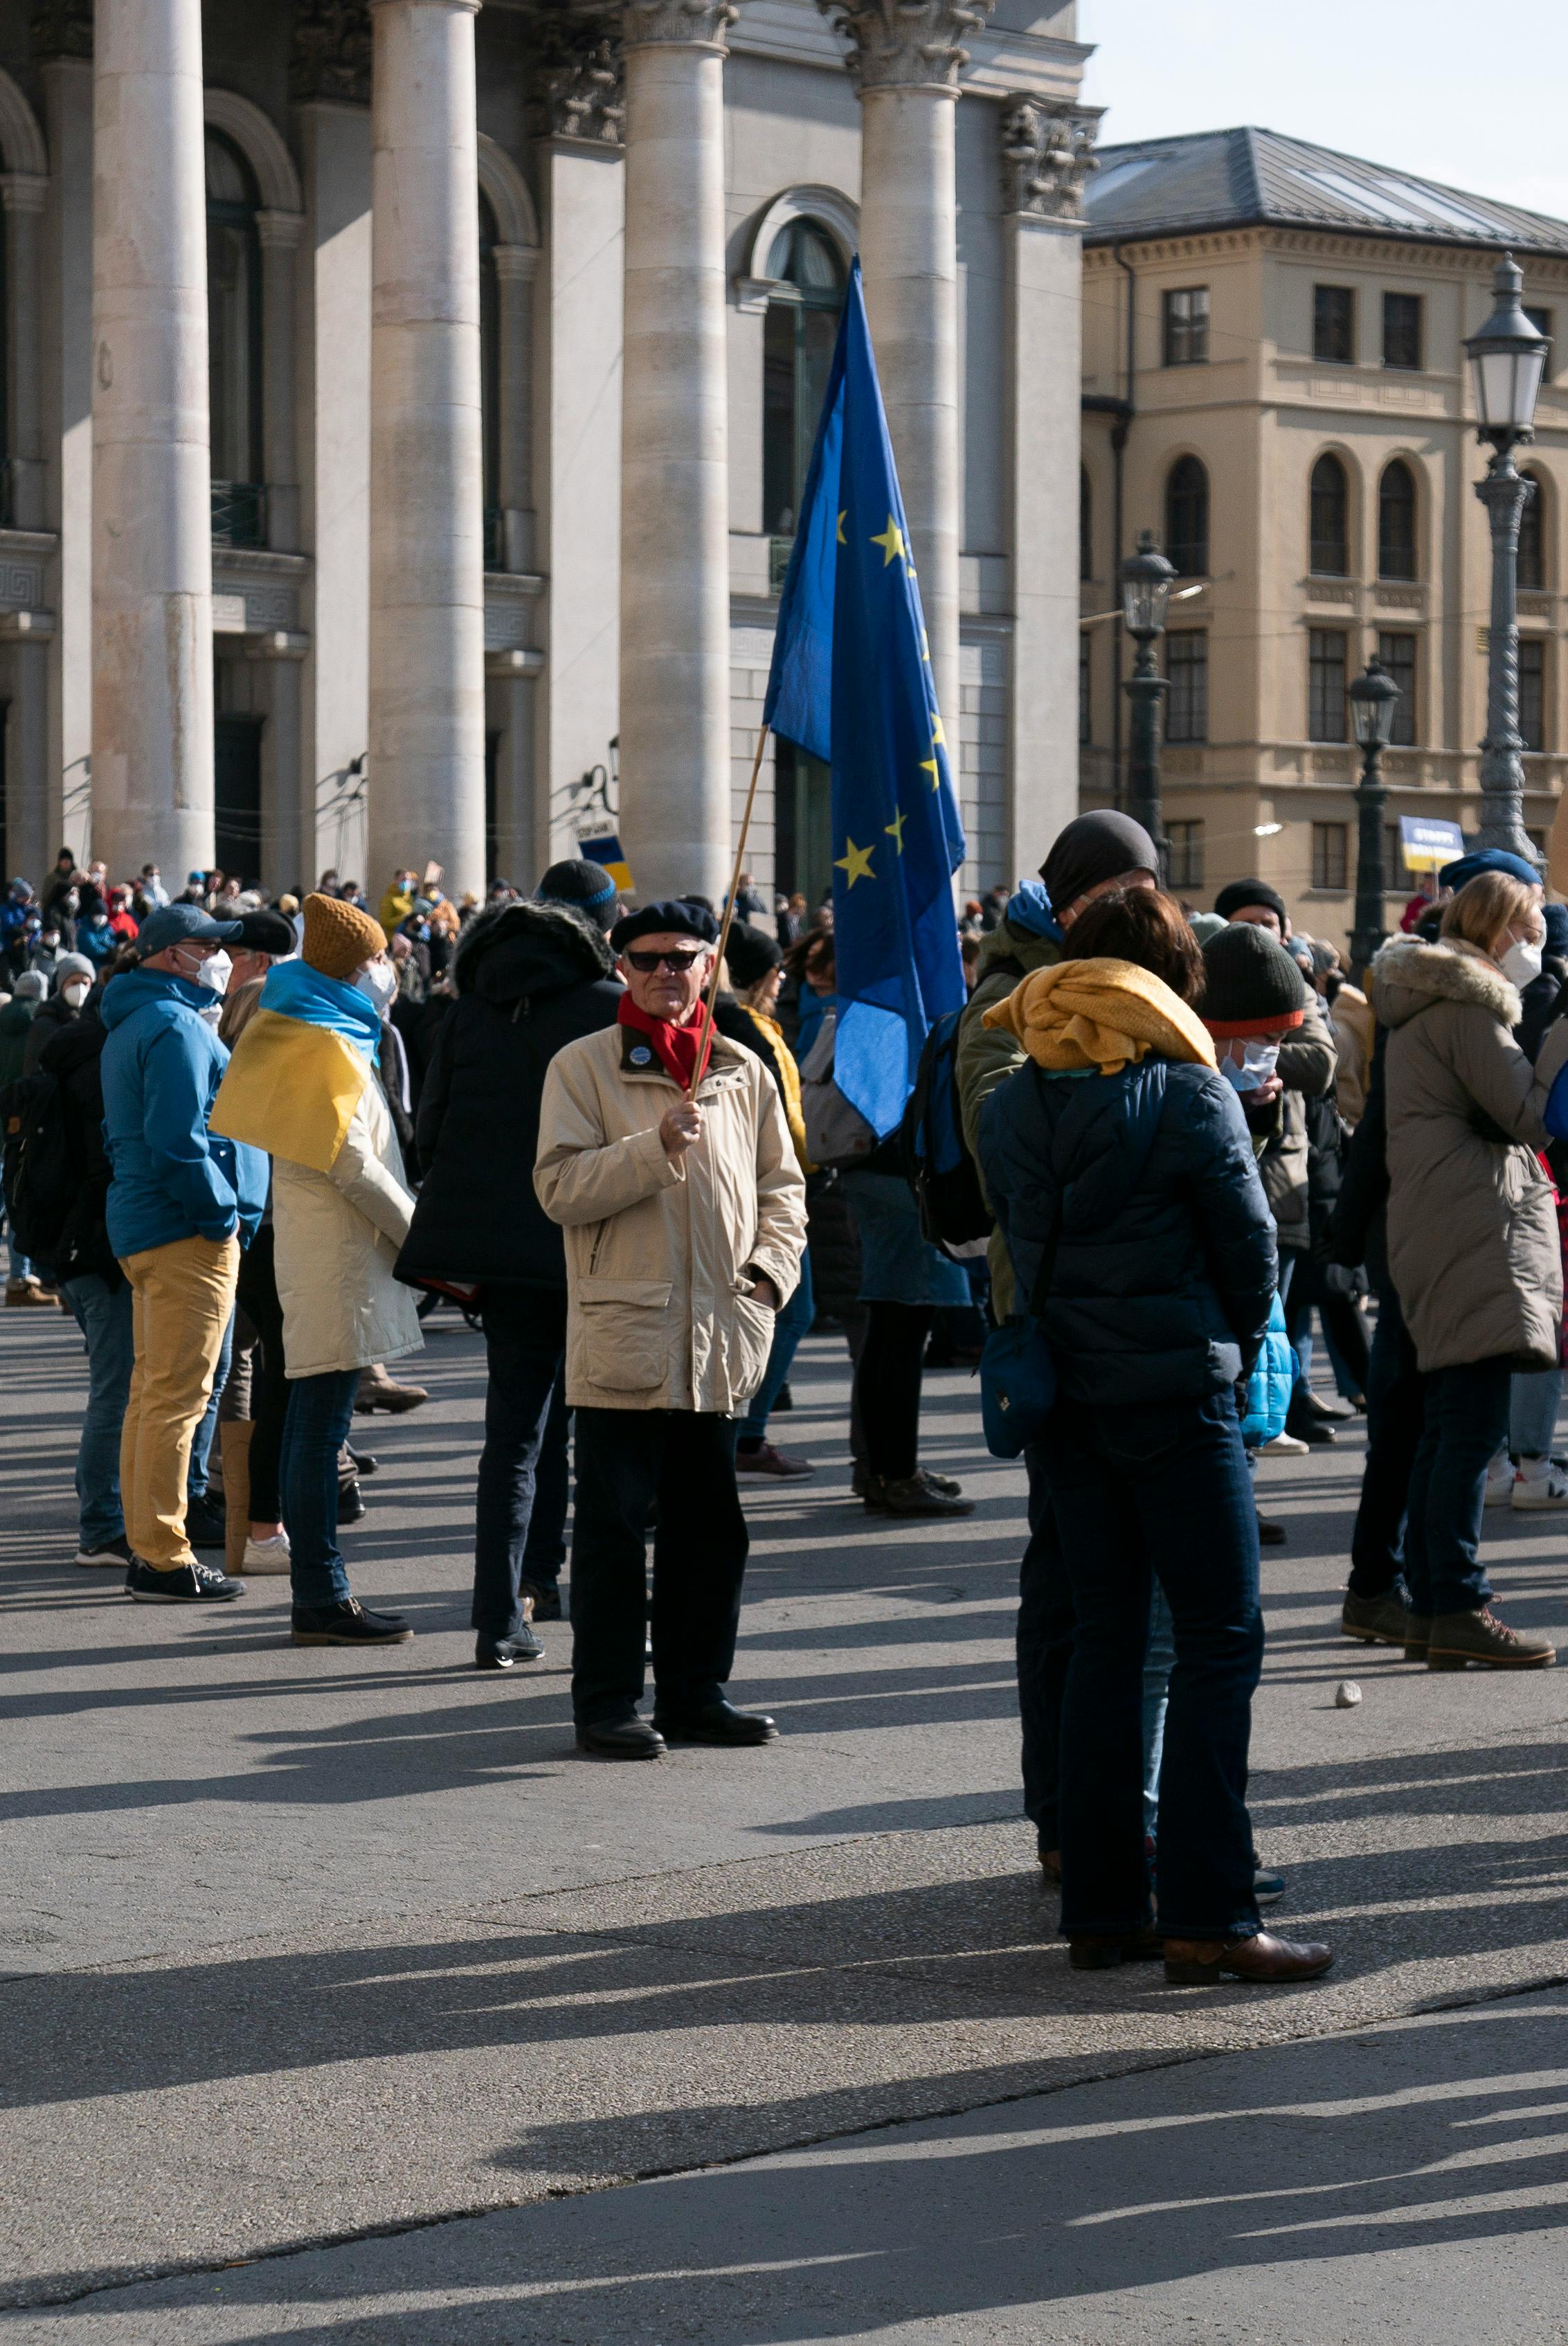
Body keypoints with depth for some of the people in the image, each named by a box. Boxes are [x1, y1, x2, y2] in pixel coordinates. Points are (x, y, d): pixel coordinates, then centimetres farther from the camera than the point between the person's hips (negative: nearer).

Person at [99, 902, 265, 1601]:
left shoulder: (129, 1026, 19)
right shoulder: (175, 1025, -14)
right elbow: (176, 1139, -22)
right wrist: (222, 1214, -14)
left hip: (140, 1227, 11)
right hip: (186, 1231, -11)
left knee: (152, 1390, 13)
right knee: (177, 1395, -9)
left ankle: (146, 1550, 18)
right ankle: (163, 1558, -9)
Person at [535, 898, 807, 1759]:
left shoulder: (743, 1072, 11)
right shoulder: (583, 1067, -1)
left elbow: (781, 1187, 17)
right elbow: (561, 1189, -10)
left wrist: (769, 1269, 0)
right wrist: (656, 1147, -20)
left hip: (717, 1340, 4)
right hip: (620, 1333, -4)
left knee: (710, 1525, 10)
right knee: (613, 1527, -1)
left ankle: (694, 1692, 20)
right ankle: (606, 1703, 6)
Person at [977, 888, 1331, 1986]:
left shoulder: (1011, 1107, 4)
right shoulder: (1190, 1099, -11)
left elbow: (1012, 1235, 8)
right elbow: (1251, 1245, -5)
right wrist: (1238, 1349, 12)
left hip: (1068, 1395, 6)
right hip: (1178, 1399, -6)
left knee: (1107, 1638, 12)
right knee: (1221, 1638, -2)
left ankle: (1100, 1906, 13)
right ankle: (1208, 1917, -7)